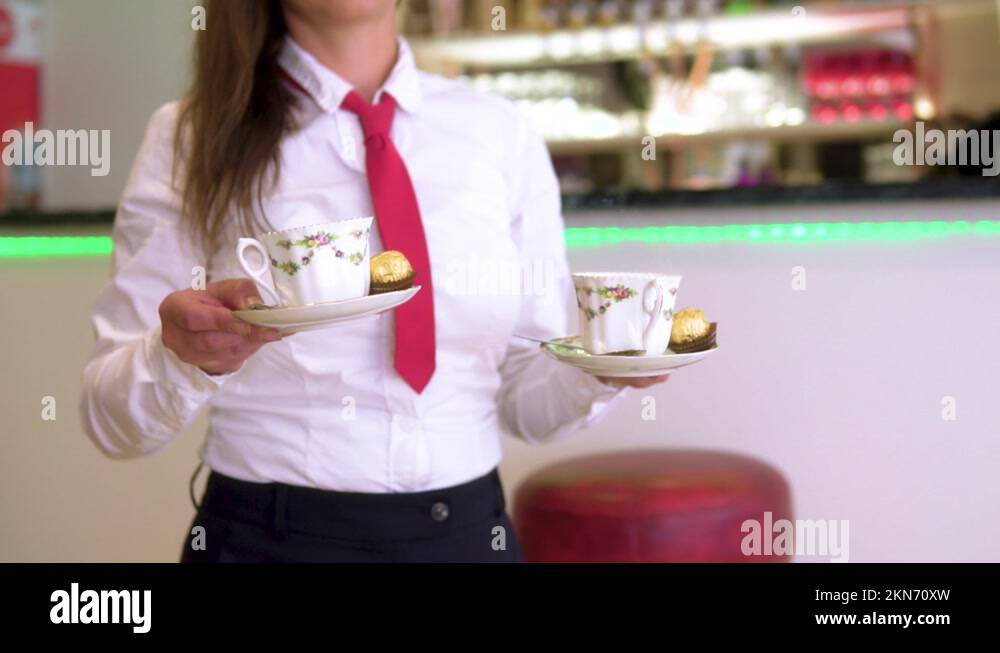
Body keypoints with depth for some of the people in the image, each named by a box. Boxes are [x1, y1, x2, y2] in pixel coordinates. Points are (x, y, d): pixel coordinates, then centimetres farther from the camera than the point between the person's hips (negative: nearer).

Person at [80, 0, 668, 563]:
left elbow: (527, 398, 6)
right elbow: (115, 417, -6)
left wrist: (608, 366, -14)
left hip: (466, 535, 2)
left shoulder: (502, 135, 0)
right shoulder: (193, 137, -6)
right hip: (267, 541, -2)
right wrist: (187, 353, -26)